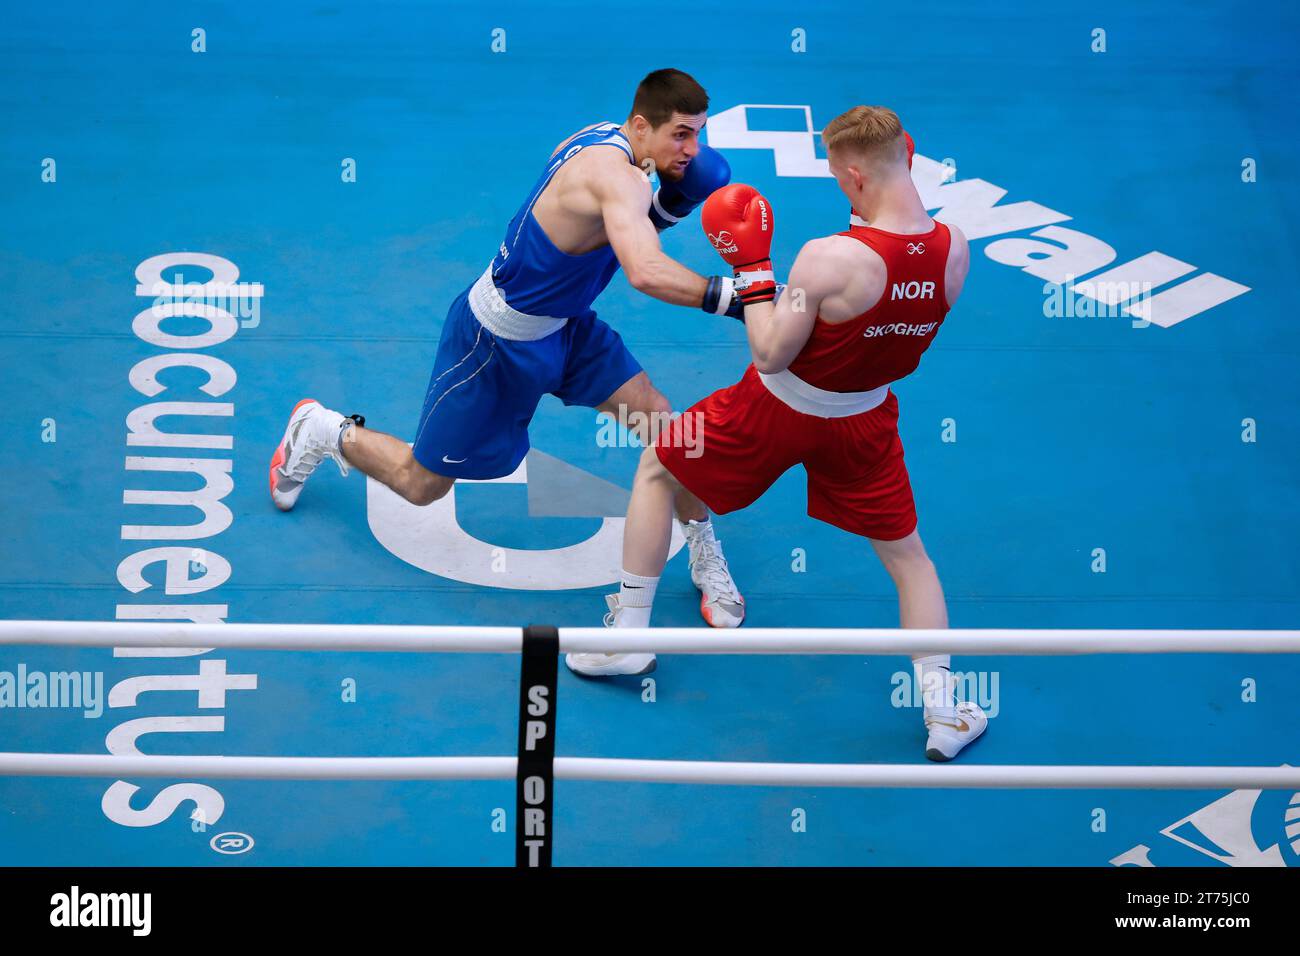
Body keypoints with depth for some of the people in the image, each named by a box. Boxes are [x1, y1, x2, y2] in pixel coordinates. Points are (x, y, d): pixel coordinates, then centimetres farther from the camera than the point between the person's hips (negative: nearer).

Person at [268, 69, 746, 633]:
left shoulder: (603, 137, -5)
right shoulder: (616, 174, -33)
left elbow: (626, 234, 8)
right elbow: (645, 273, -49)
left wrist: (669, 204, -9)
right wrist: (731, 295, -49)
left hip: (561, 323, 9)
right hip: (499, 341, -9)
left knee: (661, 424, -3)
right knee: (421, 484, 8)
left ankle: (706, 561, 14)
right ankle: (323, 431, 35)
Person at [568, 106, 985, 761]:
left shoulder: (829, 259, -31)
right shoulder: (953, 251, -15)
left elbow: (772, 354, -23)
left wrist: (751, 269, -13)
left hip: (779, 409, -4)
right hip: (864, 420, 4)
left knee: (655, 470, 19)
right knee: (906, 553, 21)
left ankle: (629, 632, 26)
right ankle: (943, 711, 18)